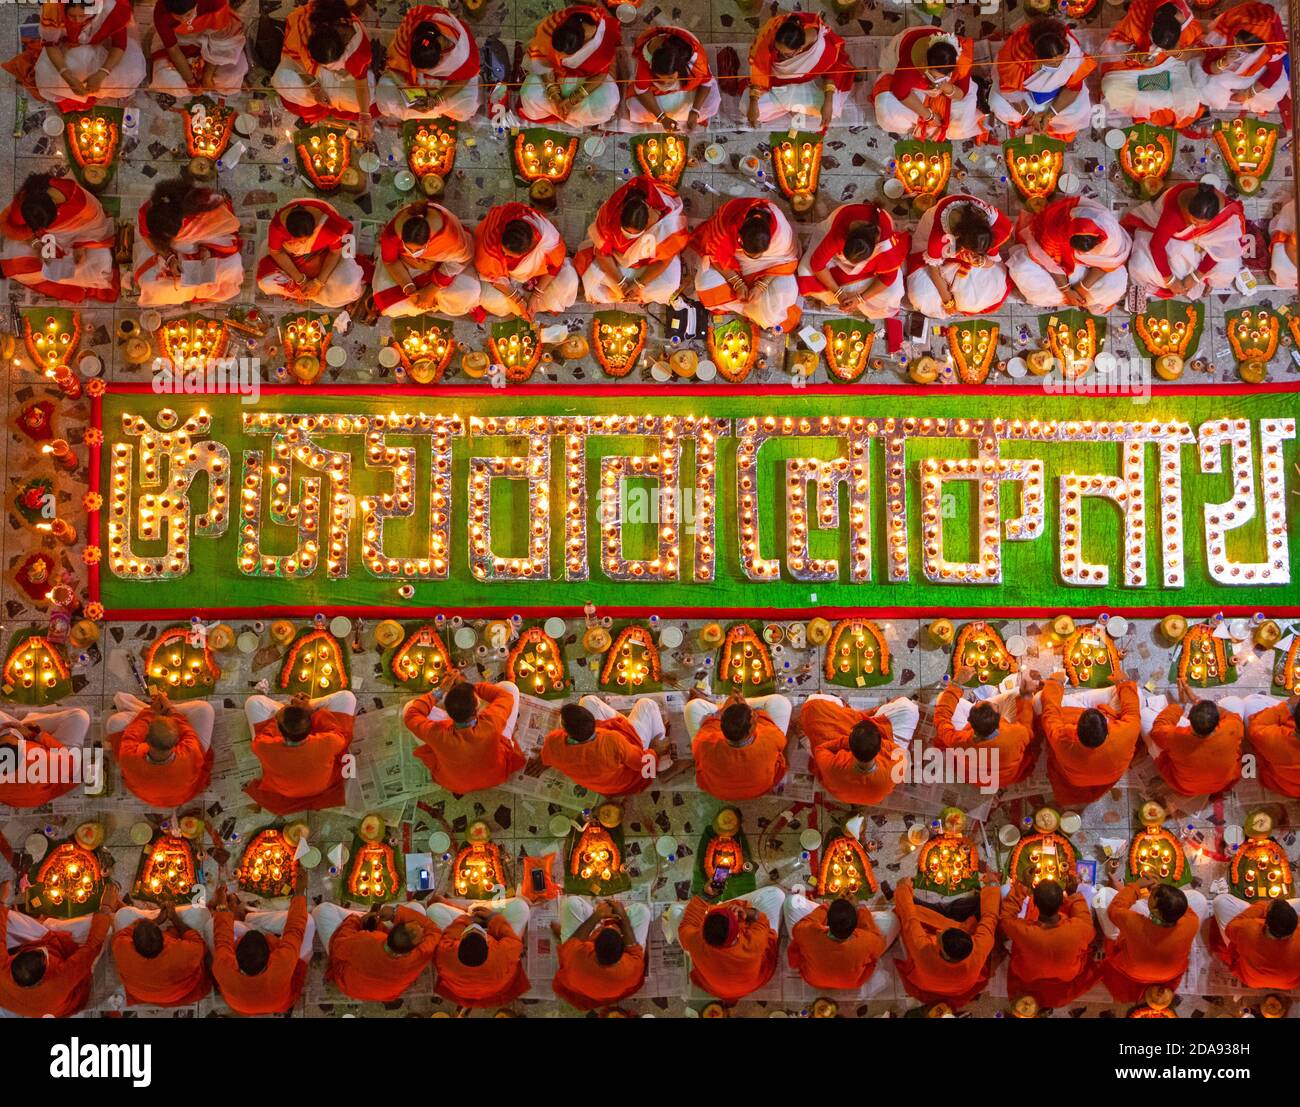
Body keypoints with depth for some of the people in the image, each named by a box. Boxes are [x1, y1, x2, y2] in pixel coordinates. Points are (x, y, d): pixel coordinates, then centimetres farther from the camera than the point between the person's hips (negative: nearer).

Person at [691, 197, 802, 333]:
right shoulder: (724, 224, -37)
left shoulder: (781, 230, -35)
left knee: (782, 293, -26)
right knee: (707, 284, -24)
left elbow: (785, 262, -18)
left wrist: (762, 284, -28)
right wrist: (737, 283, -26)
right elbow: (716, 255, -20)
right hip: (730, 256, 1)